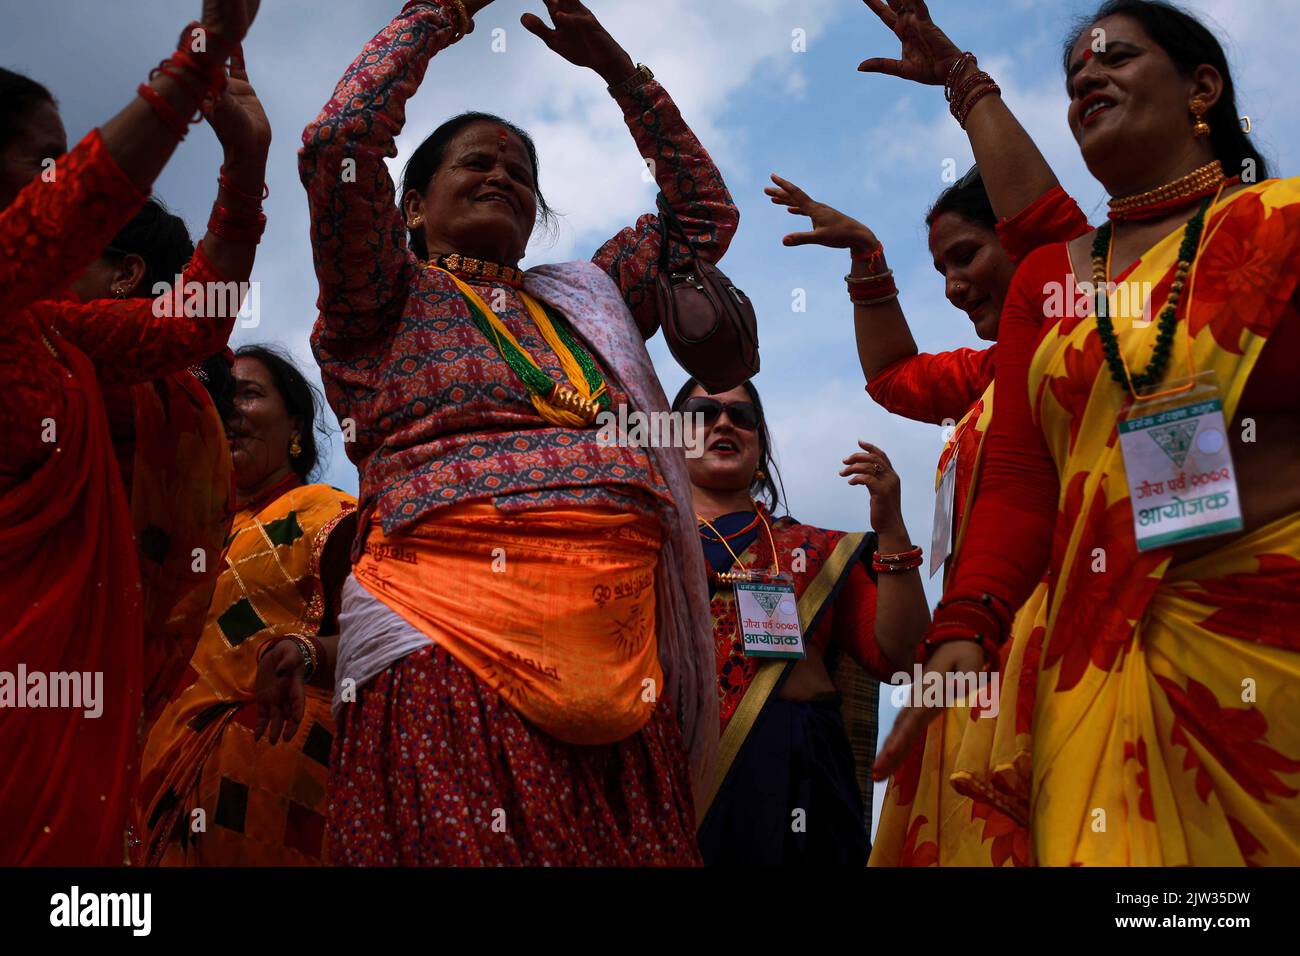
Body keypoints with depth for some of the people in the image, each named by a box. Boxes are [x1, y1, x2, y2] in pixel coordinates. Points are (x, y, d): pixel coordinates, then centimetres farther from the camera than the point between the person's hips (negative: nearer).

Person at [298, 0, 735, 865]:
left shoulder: (585, 298, 27)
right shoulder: (386, 299, 12)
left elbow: (705, 211, 31)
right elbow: (339, 144, -2)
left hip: (618, 655, 5)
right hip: (455, 642, -4)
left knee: (633, 850, -3)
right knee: (471, 843, -12)